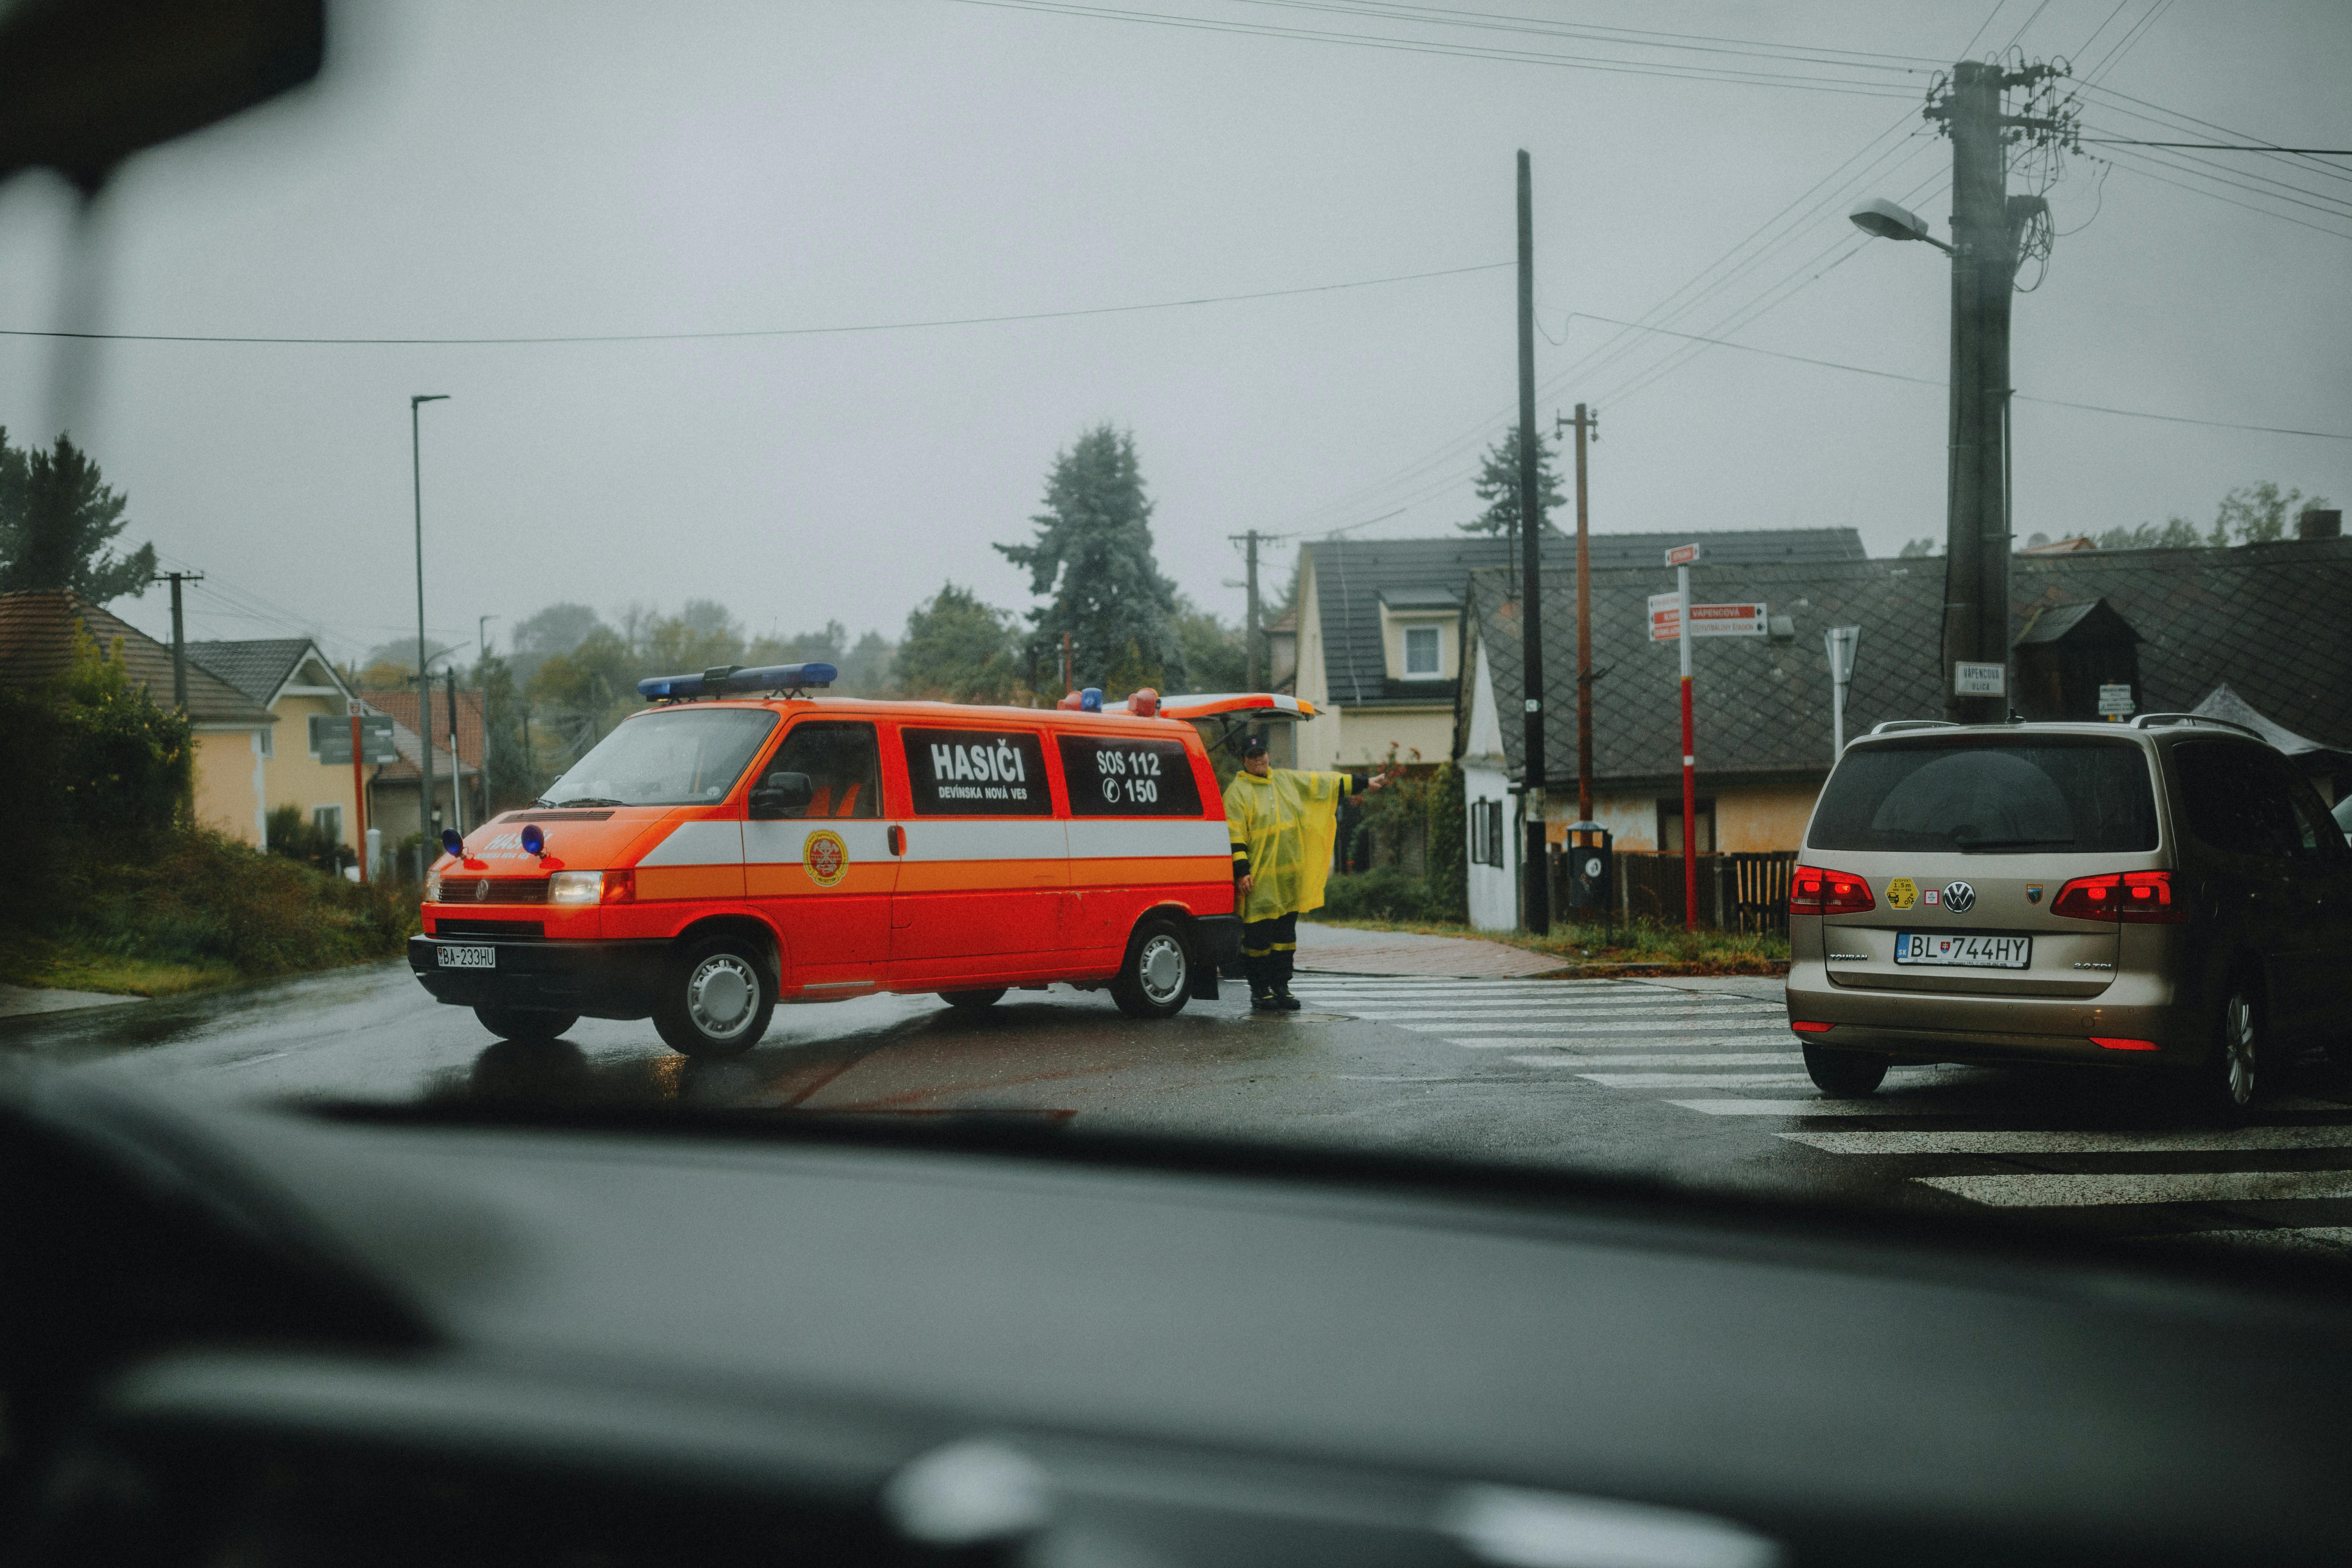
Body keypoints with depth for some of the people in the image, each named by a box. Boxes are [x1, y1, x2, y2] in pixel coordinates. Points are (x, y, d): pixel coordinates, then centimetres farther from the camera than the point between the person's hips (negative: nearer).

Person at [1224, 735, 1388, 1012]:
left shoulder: (1287, 780, 15)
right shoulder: (1237, 792, -3)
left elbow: (1326, 784, 20)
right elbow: (1235, 836, -9)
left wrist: (1364, 784, 21)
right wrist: (1242, 871, -17)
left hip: (1289, 878, 6)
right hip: (1258, 880, -6)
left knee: (1285, 934, 8)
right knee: (1258, 935, -4)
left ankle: (1281, 987, 15)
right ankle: (1259, 990, 5)